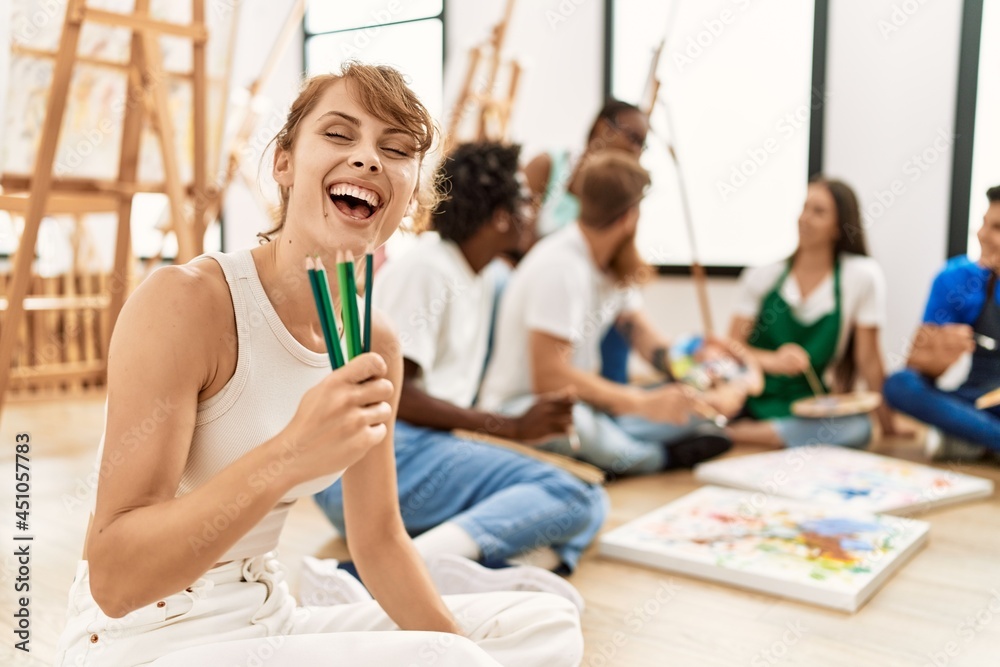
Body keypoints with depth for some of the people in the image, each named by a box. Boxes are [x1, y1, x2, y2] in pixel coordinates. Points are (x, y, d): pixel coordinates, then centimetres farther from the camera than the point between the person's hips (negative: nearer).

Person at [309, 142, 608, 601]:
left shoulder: (483, 276, 16)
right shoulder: (425, 269, -11)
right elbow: (393, 393, -17)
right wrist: (515, 427, -18)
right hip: (377, 455, -9)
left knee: (590, 500, -2)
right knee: (566, 496, -21)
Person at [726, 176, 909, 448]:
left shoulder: (863, 275, -3)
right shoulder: (761, 276, 3)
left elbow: (868, 357, -1)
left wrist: (888, 426, -1)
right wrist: (772, 361, -21)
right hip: (749, 402, 0)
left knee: (857, 428, -33)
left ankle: (736, 433, -25)